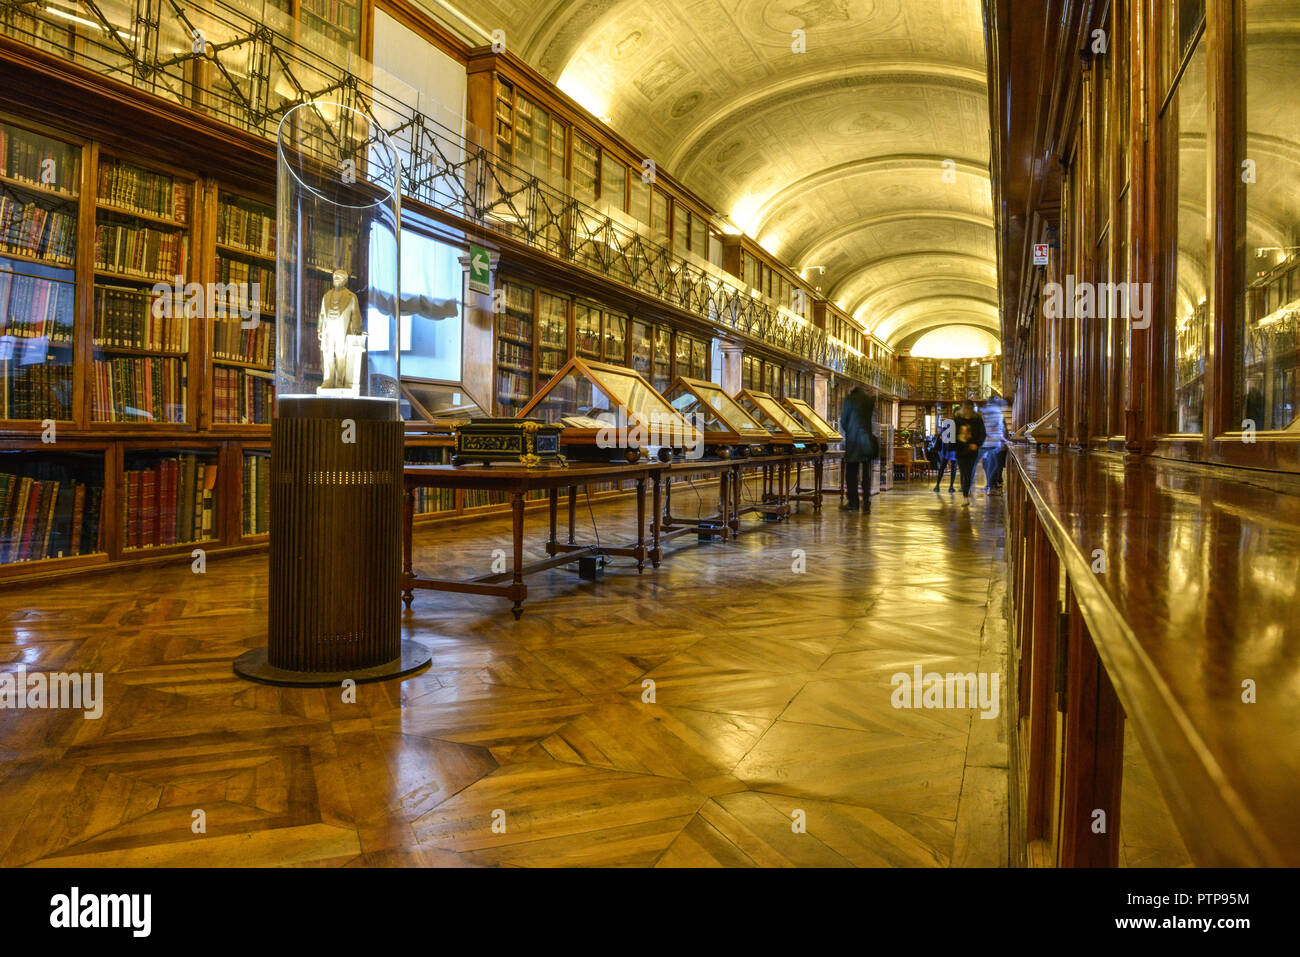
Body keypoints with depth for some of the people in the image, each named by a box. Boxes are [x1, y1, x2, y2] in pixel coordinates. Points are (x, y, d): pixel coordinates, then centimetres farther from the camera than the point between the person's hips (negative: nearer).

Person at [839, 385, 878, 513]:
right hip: (867, 442, 3)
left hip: (853, 440, -3)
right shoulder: (871, 399, 9)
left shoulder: (849, 398, -1)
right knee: (866, 473, 8)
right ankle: (866, 504, 7)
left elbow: (844, 421, 1)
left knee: (851, 473, 3)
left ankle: (852, 503, 3)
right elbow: (874, 419, 8)